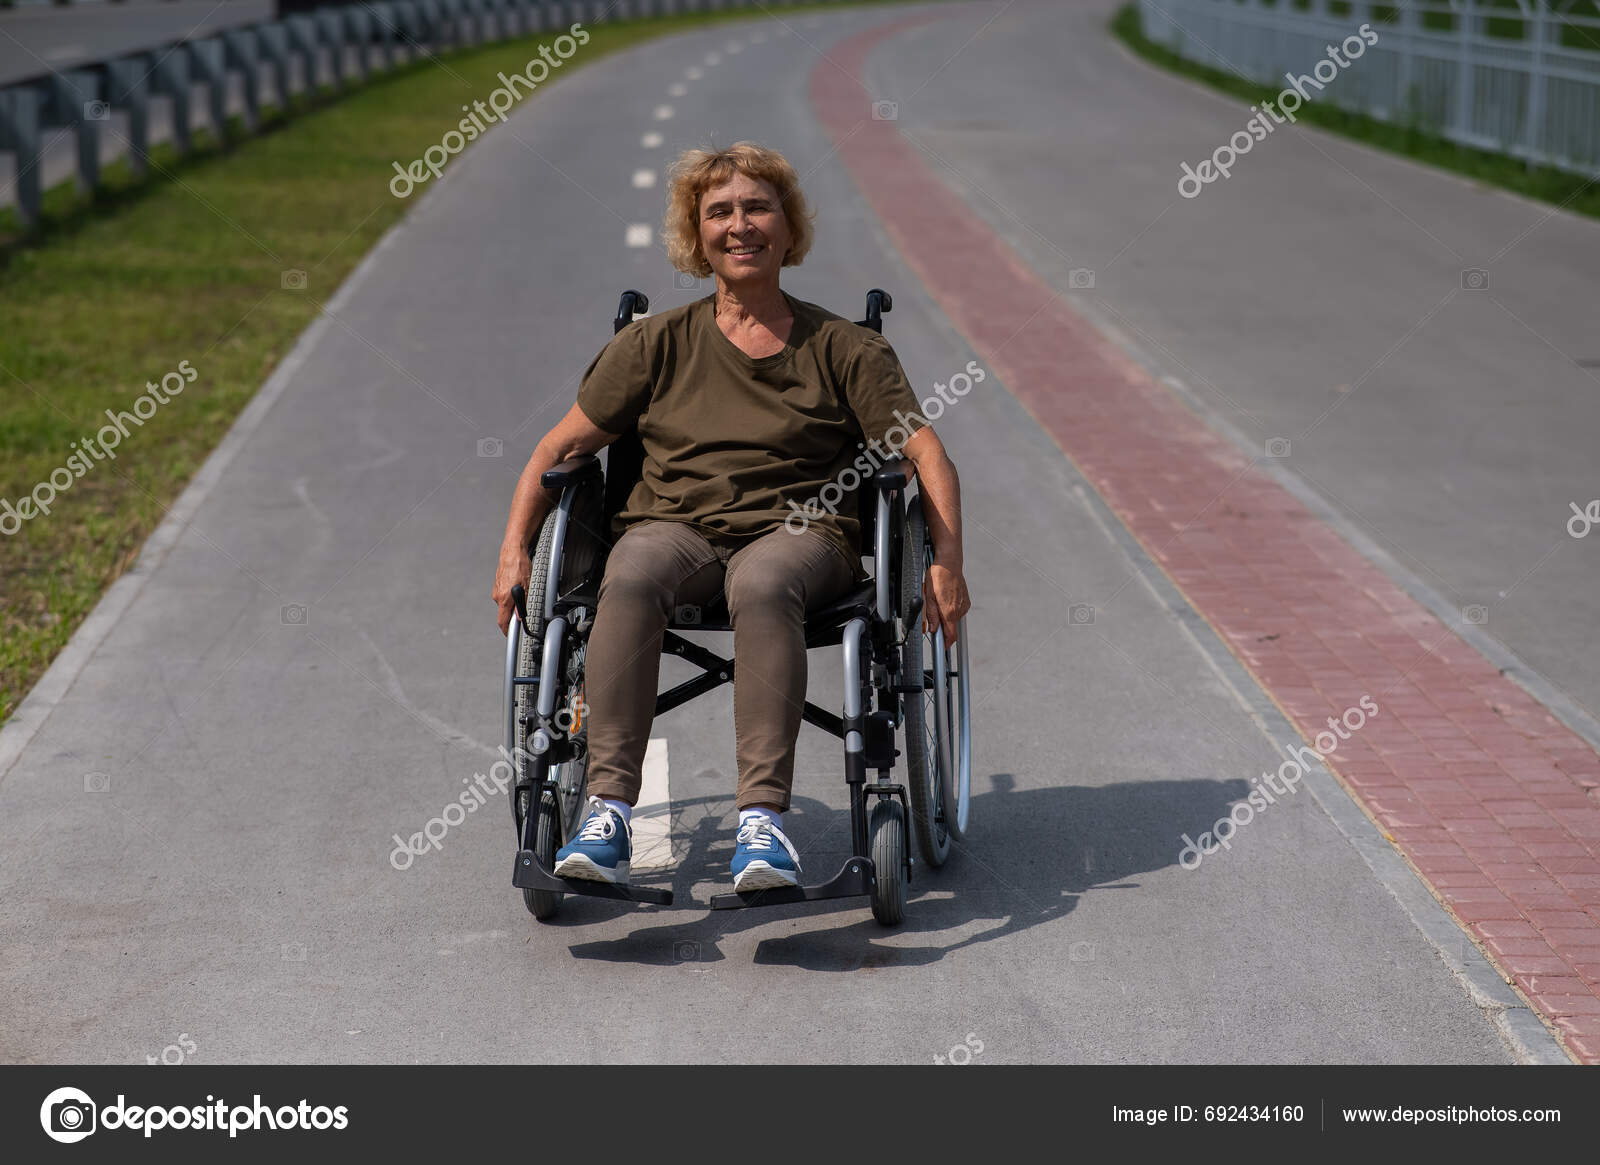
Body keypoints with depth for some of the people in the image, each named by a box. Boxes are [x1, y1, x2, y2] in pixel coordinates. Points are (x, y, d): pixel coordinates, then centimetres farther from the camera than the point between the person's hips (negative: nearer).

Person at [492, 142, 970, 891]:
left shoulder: (843, 349, 11)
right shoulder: (657, 344, 14)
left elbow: (924, 452, 4)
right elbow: (561, 447, 14)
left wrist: (946, 564, -12)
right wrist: (514, 554, 0)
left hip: (799, 528, -1)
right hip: (674, 525, 1)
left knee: (763, 586, -39)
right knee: (630, 580, -36)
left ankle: (762, 817, -45)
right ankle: (607, 809, -40)